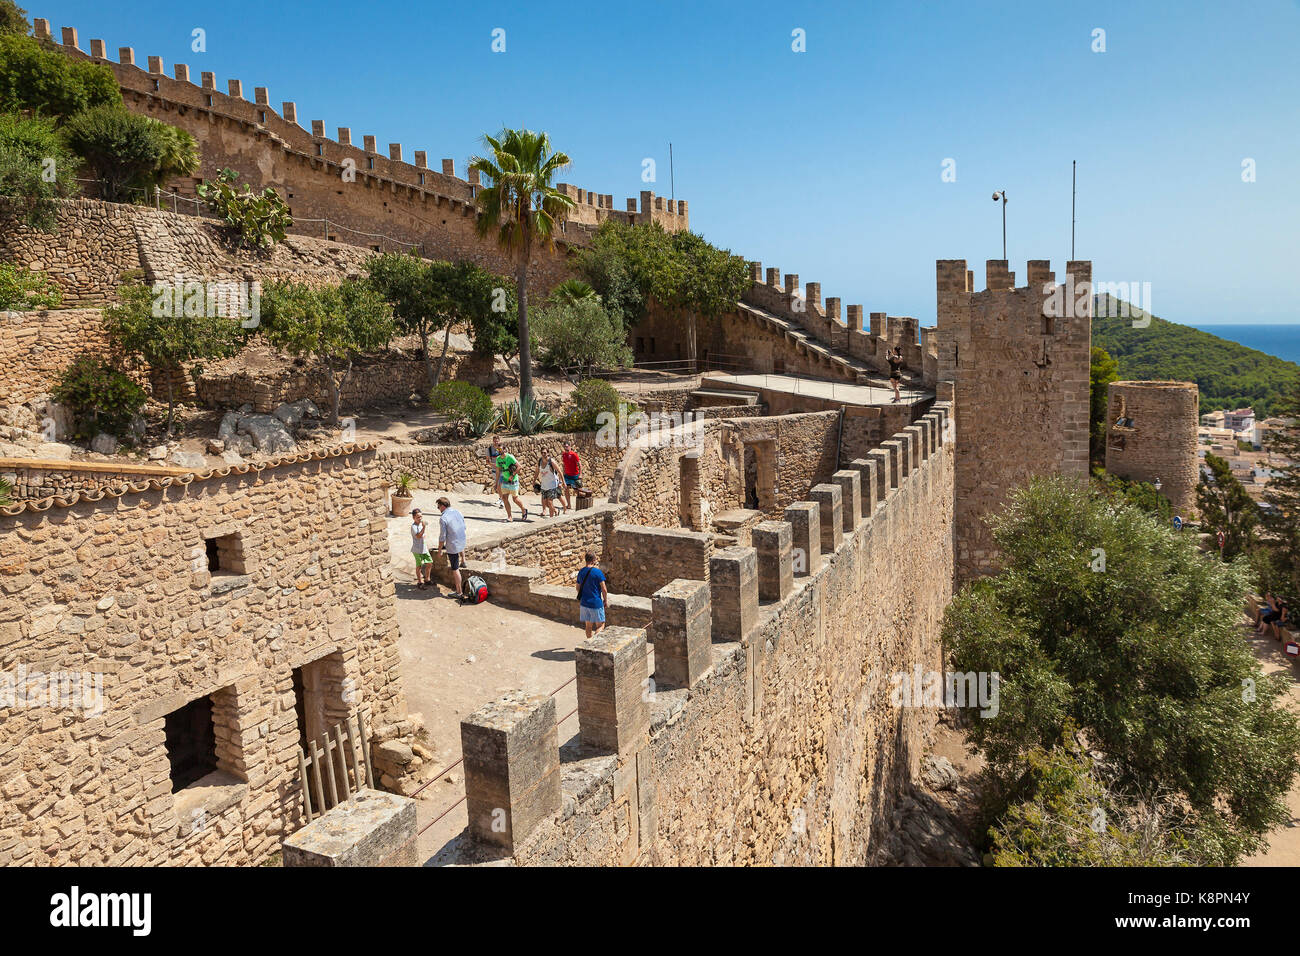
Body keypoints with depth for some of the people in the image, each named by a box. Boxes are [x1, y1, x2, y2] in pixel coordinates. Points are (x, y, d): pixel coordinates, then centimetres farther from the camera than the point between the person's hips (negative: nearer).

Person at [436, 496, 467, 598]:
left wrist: (439, 550, -1)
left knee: (455, 569, 4)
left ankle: (458, 592, 11)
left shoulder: (443, 518, -19)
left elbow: (442, 537, -16)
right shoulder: (458, 513, 2)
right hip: (462, 542, 6)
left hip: (452, 546, -6)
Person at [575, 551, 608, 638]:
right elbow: (604, 589, -14)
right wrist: (605, 600, 2)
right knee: (600, 625, 5)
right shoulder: (598, 572, -16)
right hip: (596, 603, -6)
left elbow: (578, 588, 14)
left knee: (588, 625, 16)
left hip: (584, 603, 6)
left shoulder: (581, 572, 4)